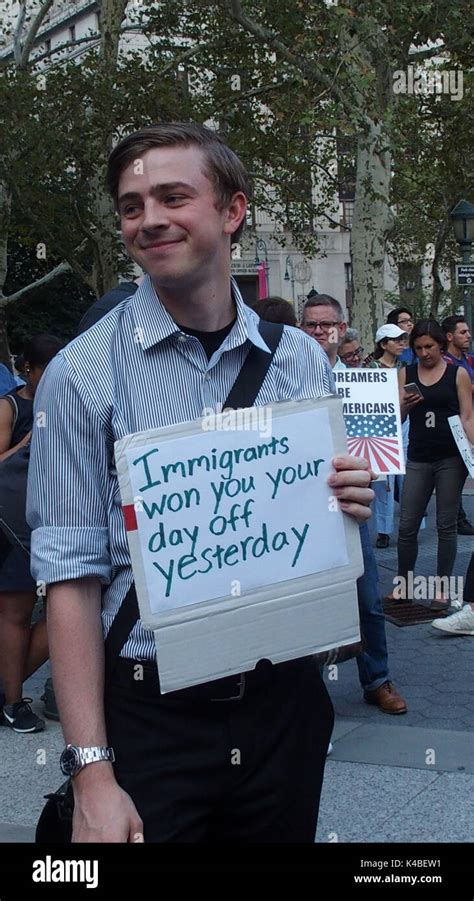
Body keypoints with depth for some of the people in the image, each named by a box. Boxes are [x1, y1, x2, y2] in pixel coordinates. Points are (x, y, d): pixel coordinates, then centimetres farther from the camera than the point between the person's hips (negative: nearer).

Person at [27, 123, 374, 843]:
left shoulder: (302, 362, 2)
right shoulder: (83, 373, -8)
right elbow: (72, 579, -11)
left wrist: (353, 502, -10)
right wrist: (92, 772, -16)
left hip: (284, 702, 4)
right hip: (149, 714, -3)